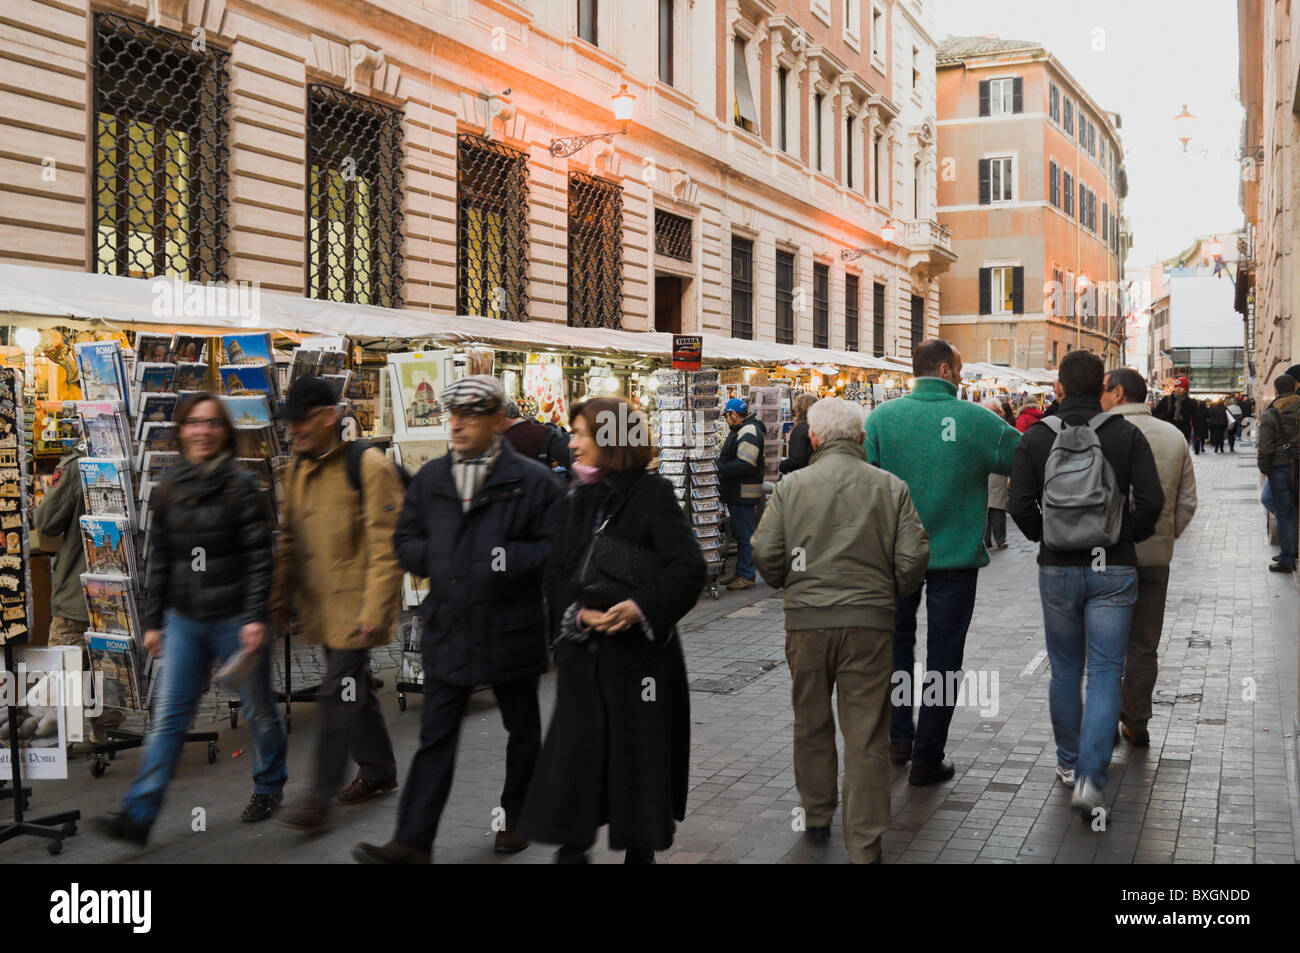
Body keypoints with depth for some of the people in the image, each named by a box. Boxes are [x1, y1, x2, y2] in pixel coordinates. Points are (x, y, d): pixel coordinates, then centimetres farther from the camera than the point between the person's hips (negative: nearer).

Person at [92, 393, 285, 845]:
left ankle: (269, 787, 33)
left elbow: (259, 557, -10)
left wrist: (255, 617, -17)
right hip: (184, 619, 4)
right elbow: (159, 560, 12)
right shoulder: (168, 490, 7)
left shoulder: (241, 486, -7)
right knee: (168, 716, 0)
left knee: (258, 709, 11)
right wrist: (153, 621, 11)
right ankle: (138, 815, 0)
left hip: (235, 618, -4)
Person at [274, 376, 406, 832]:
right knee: (354, 686, 18)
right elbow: (289, 538, 17)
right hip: (320, 604, 8)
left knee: (338, 693, -6)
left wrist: (376, 610, -20)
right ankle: (378, 770, 34)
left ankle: (320, 799, -1)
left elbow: (386, 545, -16)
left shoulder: (368, 465, -14)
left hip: (355, 604, -8)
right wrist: (281, 598, 13)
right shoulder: (297, 467, 10)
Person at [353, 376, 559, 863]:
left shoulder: (532, 480, -8)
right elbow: (405, 540, 13)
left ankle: (517, 819, 35)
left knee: (522, 731, 15)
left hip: (510, 633, -2)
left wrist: (509, 559, -21)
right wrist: (434, 559, -5)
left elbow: (556, 548, -10)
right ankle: (412, 842, 2)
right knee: (435, 737, 2)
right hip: (448, 630, 3)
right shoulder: (431, 477, 6)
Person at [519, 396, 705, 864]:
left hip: (641, 652, -4)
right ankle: (571, 846, 14)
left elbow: (689, 567, -13)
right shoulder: (573, 503, 11)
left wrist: (641, 607, -24)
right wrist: (578, 612, -10)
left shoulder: (652, 494, -6)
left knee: (639, 752, 6)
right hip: (583, 655, 4)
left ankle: (640, 848, 23)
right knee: (572, 753, 2)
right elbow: (556, 575, 9)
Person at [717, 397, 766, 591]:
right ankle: (740, 573, 24)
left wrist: (720, 470, -20)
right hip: (735, 493, 11)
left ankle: (746, 576, -2)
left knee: (744, 535, -6)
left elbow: (745, 464, -26)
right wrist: (719, 462, 8)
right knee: (739, 533, 16)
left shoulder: (749, 432, -17)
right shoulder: (740, 431, 18)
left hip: (744, 493, -11)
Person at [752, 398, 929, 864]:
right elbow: (914, 557, -3)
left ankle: (817, 817, 31)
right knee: (866, 734, 4)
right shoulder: (890, 486, 0)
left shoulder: (791, 485, -1)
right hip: (870, 621, 0)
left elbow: (765, 553, -3)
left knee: (811, 723, 18)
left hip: (806, 620, 1)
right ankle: (864, 846, 7)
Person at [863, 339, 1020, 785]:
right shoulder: (975, 420, -10)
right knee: (943, 655, 8)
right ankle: (927, 758, 12)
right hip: (955, 555, -2)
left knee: (897, 640, 23)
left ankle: (898, 735, 23)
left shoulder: (883, 416, -6)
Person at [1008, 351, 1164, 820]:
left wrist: (1046, 537, 9)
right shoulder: (1127, 435, -4)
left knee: (1065, 670, 16)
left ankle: (1069, 763, 28)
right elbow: (1152, 500, -12)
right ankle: (1090, 778, -9)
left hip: (1058, 569, 1)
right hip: (1114, 570, -1)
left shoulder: (1037, 437, -2)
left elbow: (1020, 505, -8)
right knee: (1105, 673, 1)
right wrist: (1125, 536, 5)